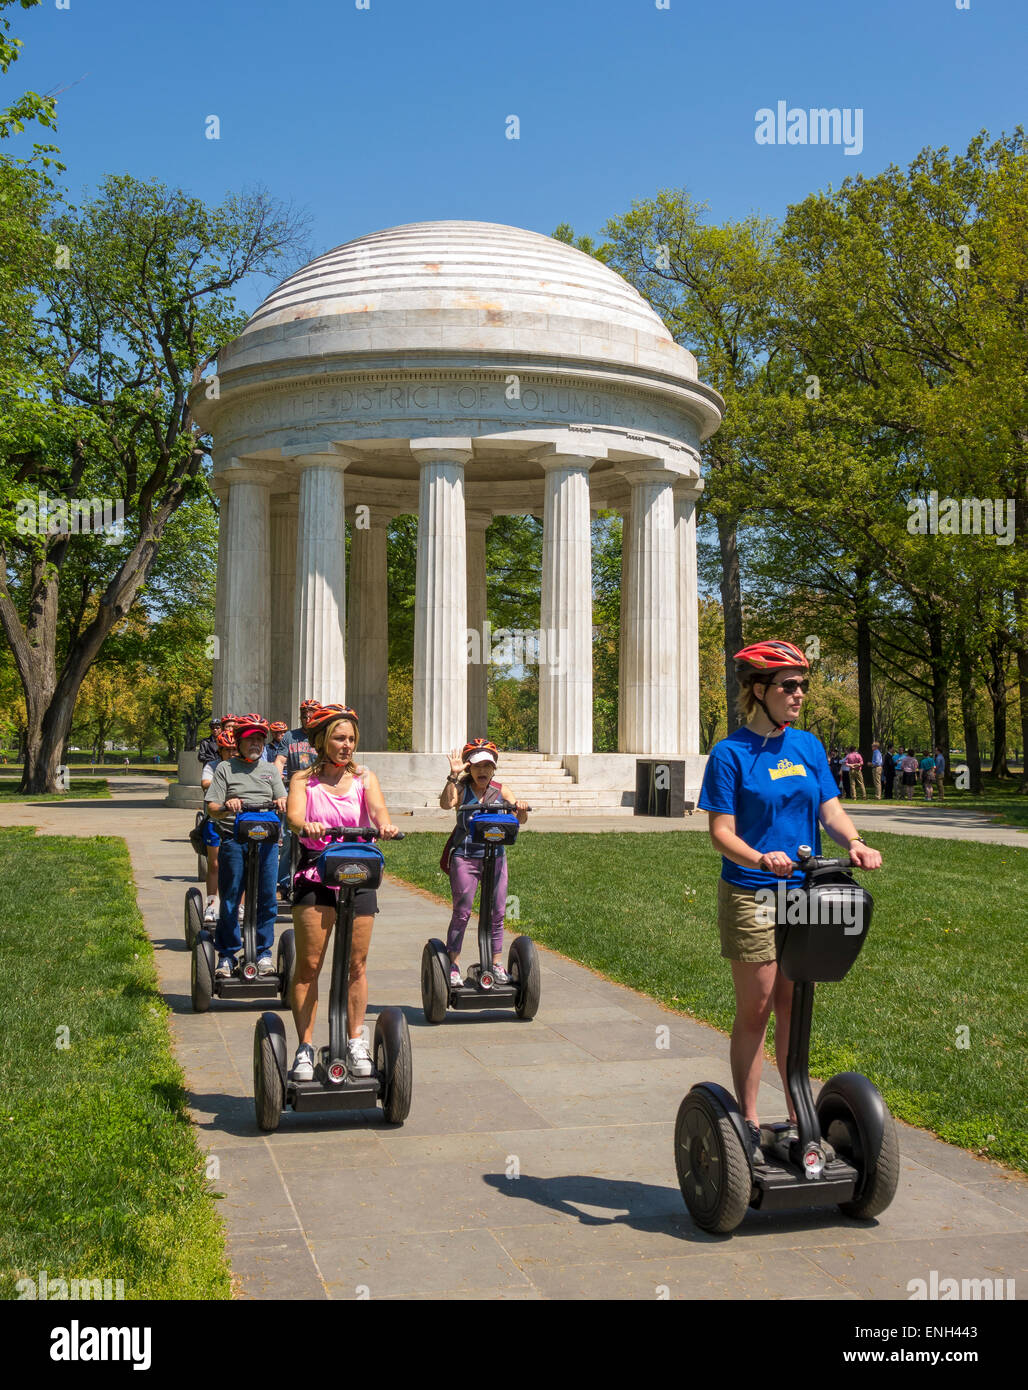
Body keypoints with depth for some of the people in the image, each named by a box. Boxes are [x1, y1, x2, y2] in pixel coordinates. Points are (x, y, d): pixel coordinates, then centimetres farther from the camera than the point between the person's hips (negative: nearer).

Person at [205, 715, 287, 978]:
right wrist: (226, 807, -21)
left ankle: (264, 952, 10)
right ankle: (227, 955, 9)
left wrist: (282, 803, -12)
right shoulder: (225, 769, 10)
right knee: (229, 899, -1)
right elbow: (212, 808, 1)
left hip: (266, 840, 2)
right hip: (233, 840, -2)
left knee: (266, 898, 0)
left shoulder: (270, 770, 19)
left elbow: (283, 801, 12)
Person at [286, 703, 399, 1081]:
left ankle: (356, 1042, 19)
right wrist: (306, 827, -39)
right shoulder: (303, 779, 4)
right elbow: (293, 814, -15)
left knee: (357, 963, 4)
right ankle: (305, 1047, 5)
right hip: (315, 874, -1)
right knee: (308, 963, -4)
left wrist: (384, 825, -36)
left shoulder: (364, 778, 7)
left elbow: (377, 808, -12)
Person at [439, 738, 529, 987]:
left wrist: (521, 809, -22)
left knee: (498, 913, 6)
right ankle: (453, 966, 8)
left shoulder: (501, 790, 7)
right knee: (461, 912, -2)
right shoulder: (461, 789, -2)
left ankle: (497, 964, 18)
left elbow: (520, 820, 1)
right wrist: (454, 775, -32)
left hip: (495, 856, 3)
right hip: (465, 857, -3)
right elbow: (446, 804, -23)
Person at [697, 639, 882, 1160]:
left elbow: (830, 809, 3)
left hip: (803, 893, 5)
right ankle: (749, 1121, 14)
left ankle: (797, 1118, 23)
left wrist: (854, 843, -18)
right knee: (755, 1009, 2)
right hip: (749, 896, -5)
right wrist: (761, 858, -31)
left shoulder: (809, 747, 9)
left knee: (793, 1008, 12)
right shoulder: (730, 754, -8)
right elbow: (722, 833, -12)